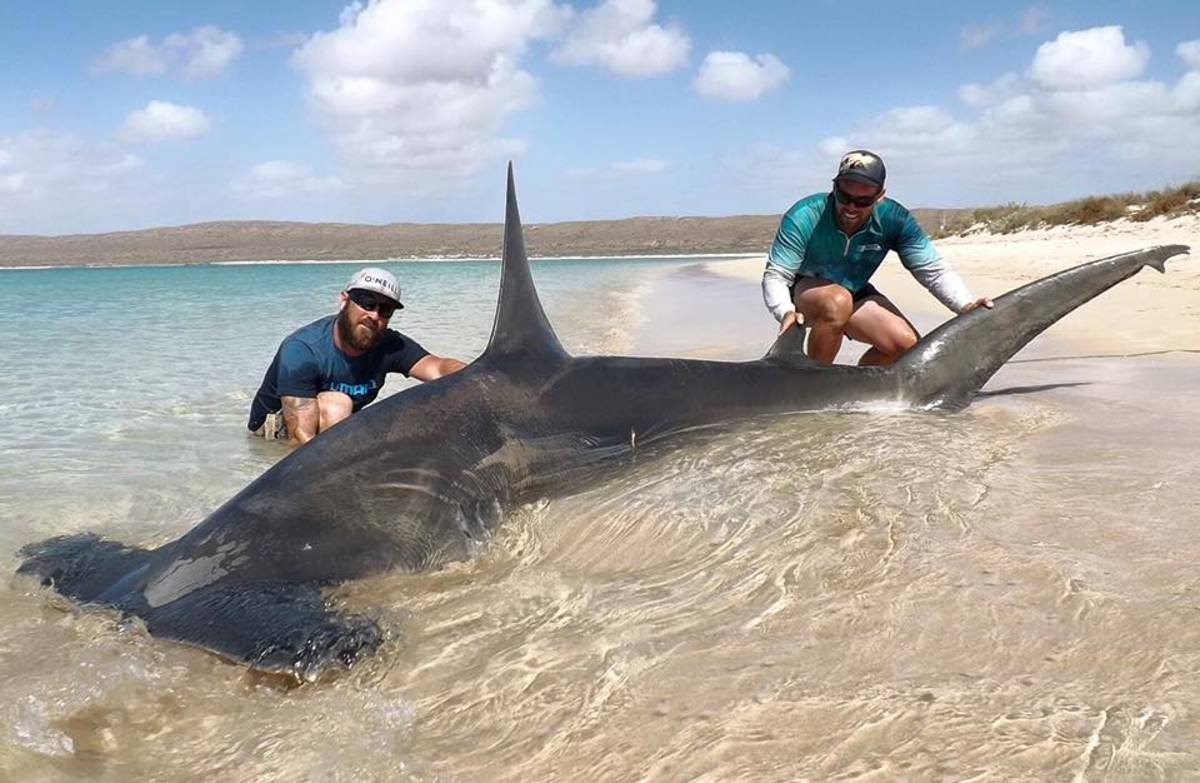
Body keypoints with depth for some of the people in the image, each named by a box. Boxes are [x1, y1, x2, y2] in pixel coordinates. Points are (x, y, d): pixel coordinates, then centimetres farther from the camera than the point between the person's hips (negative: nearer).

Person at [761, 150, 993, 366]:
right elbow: (775, 276, -29)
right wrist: (786, 312, -50)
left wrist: (966, 305, -35)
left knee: (907, 343, -16)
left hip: (855, 293, 4)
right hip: (804, 289, -4)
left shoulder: (893, 220, -20)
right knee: (838, 301, -39)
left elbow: (934, 270, -17)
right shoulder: (804, 218, -30)